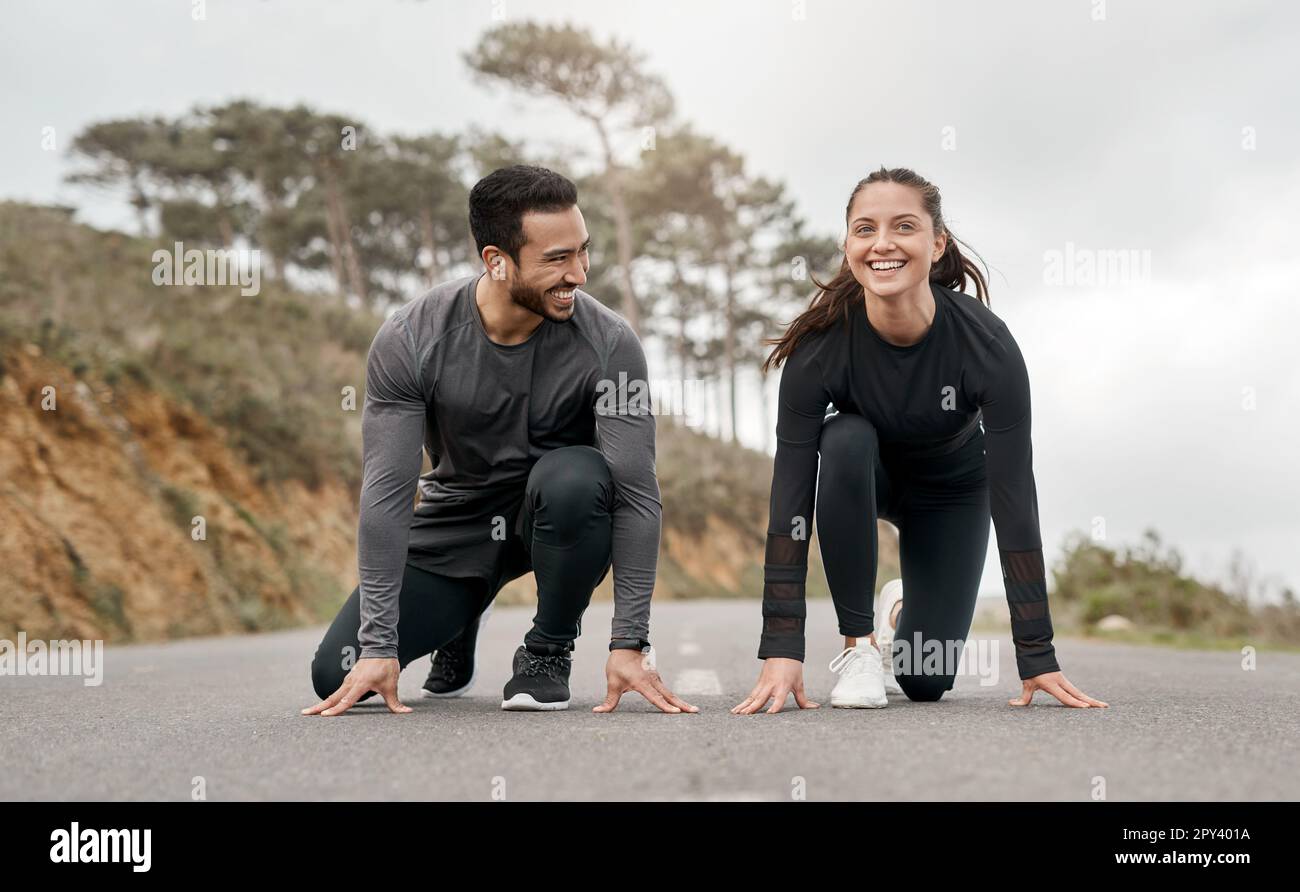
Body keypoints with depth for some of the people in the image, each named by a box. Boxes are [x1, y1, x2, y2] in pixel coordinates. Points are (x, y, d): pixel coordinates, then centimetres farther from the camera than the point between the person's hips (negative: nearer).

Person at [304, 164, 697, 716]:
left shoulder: (608, 344, -24)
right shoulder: (410, 339, -21)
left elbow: (636, 492, -23)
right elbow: (386, 491, -21)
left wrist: (629, 644, -28)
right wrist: (379, 645, -24)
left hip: (558, 517, -1)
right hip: (457, 518, 2)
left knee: (576, 478, -39)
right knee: (337, 677, -11)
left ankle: (548, 653, -11)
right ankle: (461, 615, 22)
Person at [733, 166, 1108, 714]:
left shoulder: (986, 343, -34)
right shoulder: (820, 344, -32)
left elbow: (1014, 497, -31)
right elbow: (791, 498, -31)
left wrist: (1036, 657, -30)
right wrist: (781, 648, -36)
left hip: (952, 488, 0)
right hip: (863, 472, 0)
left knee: (926, 680, -9)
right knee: (845, 441, -36)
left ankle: (904, 611, 29)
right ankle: (857, 642, -18)